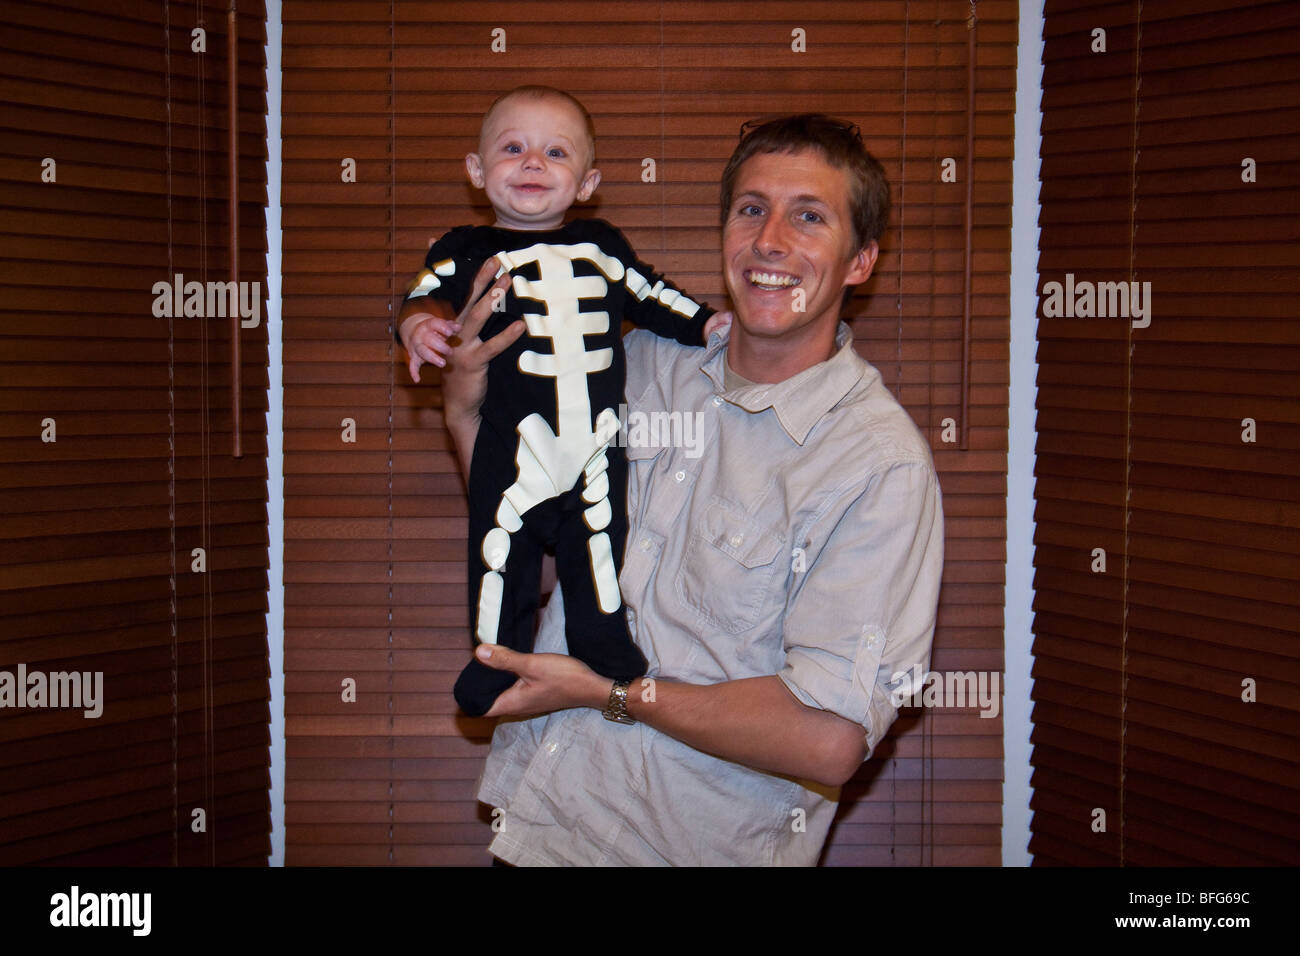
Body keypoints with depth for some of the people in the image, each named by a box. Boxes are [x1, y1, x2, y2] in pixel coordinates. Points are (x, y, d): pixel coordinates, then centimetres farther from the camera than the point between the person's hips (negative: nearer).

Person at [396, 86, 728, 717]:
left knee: (601, 542, 9)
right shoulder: (467, 252, 3)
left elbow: (650, 297, 23)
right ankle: (496, 661, 14)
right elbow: (426, 296, -9)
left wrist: (710, 323, 18)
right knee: (504, 549, 1)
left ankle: (607, 652, 22)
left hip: (599, 444, 3)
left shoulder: (601, 246, 13)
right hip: (514, 444, -3)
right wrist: (417, 323, -30)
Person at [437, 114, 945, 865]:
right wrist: (468, 409, -3)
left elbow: (830, 741, -23)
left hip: (702, 846, -5)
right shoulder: (648, 359, 1)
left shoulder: (883, 464, -18)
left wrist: (609, 693, -16)